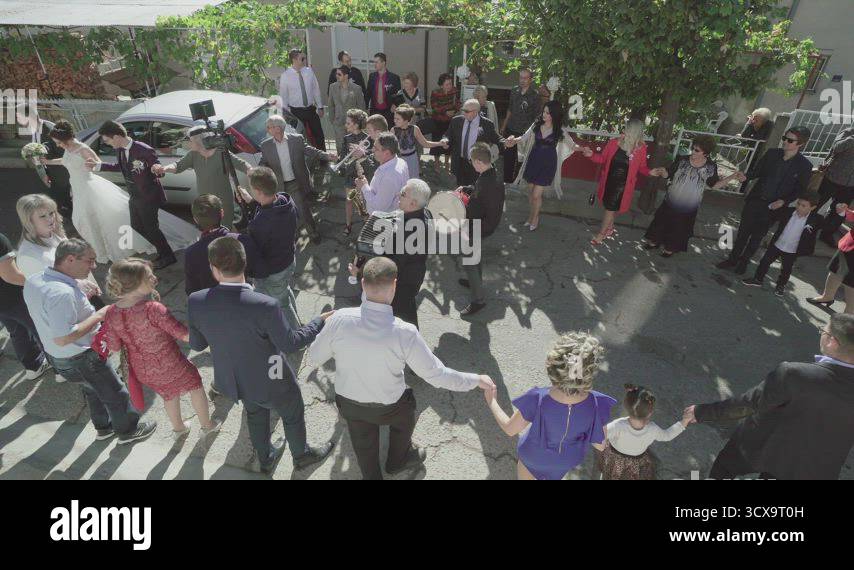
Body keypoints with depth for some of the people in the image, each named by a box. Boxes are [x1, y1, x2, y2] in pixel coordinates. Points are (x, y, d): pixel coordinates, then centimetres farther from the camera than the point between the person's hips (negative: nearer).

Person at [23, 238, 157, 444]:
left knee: (92, 389, 29)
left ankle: (104, 427, 48)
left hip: (56, 356, 9)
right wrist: (98, 315, -29)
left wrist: (82, 296, 3)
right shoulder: (62, 293, -35)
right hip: (79, 360, -9)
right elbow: (62, 338, -36)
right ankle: (128, 430, 32)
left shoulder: (33, 281, -4)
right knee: (115, 392, 12)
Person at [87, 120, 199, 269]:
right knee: (136, 226, 15)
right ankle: (162, 250, 30)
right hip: (134, 197, 9)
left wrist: (144, 169, -36)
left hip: (148, 197, -9)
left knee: (150, 227, -1)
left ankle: (168, 256, 17)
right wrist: (98, 166, 17)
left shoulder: (144, 150, -23)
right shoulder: (120, 150, 1)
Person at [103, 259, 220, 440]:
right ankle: (207, 425, 40)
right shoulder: (152, 308, -32)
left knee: (169, 394, 31)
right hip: (170, 365, -5)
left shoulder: (111, 314, -14)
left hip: (143, 371, 5)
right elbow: (184, 335, -28)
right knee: (195, 385, 23)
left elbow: (114, 347, -3)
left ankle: (178, 428, 53)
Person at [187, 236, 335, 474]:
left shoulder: (195, 301, -22)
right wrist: (320, 321, -9)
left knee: (255, 415, 34)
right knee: (293, 415, 27)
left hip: (231, 380, 5)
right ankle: (301, 454, 54)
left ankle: (266, 458, 59)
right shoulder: (265, 306, -37)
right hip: (268, 382, -5)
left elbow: (196, 344, -6)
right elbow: (290, 343, -22)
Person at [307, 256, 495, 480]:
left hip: (348, 403, 2)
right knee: (404, 419, 34)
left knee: (365, 448, 29)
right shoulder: (404, 334, -33)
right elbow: (436, 375, -23)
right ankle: (397, 460, 61)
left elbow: (314, 358, -11)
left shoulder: (340, 320, -27)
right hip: (389, 408, -1)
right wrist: (476, 380, -8)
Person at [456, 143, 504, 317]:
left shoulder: (493, 185, -34)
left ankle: (478, 299, 15)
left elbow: (492, 218, -30)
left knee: (468, 262, 2)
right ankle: (475, 281, 52)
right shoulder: (485, 175, -6)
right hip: (475, 222, 10)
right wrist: (466, 188, 7)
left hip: (479, 228, -10)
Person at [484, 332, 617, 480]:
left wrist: (491, 402, -6)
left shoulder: (537, 401, -41)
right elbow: (600, 445, -18)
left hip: (535, 456, -2)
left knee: (525, 474, 32)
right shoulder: (596, 404, -37)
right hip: (568, 460, 2)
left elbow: (509, 429, -22)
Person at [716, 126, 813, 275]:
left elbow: (801, 189, -4)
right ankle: (733, 259, 26)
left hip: (772, 207, -2)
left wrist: (784, 201, -17)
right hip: (754, 200, 2)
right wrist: (746, 176, -14)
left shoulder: (805, 165, -11)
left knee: (757, 236, 12)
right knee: (743, 231, 12)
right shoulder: (772, 153, -5)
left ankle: (743, 261, 29)